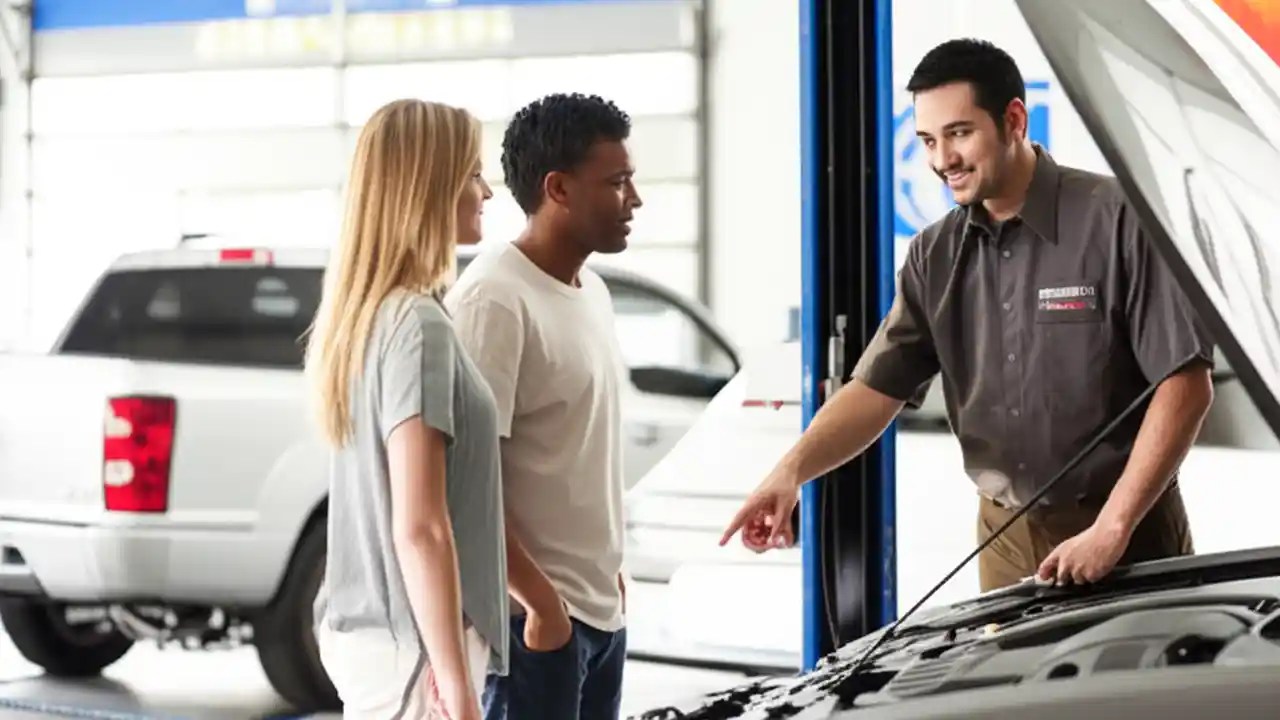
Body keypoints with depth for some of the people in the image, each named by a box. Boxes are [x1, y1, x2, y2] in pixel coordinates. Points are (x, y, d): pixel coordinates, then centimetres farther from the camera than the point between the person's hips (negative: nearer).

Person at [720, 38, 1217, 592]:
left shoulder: (1116, 221, -12)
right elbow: (877, 388, 3)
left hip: (1128, 541, -5)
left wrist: (1112, 527, -20)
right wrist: (791, 471, -16)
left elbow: (1186, 385, -16)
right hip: (1006, 540, 5)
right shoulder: (935, 256, 6)